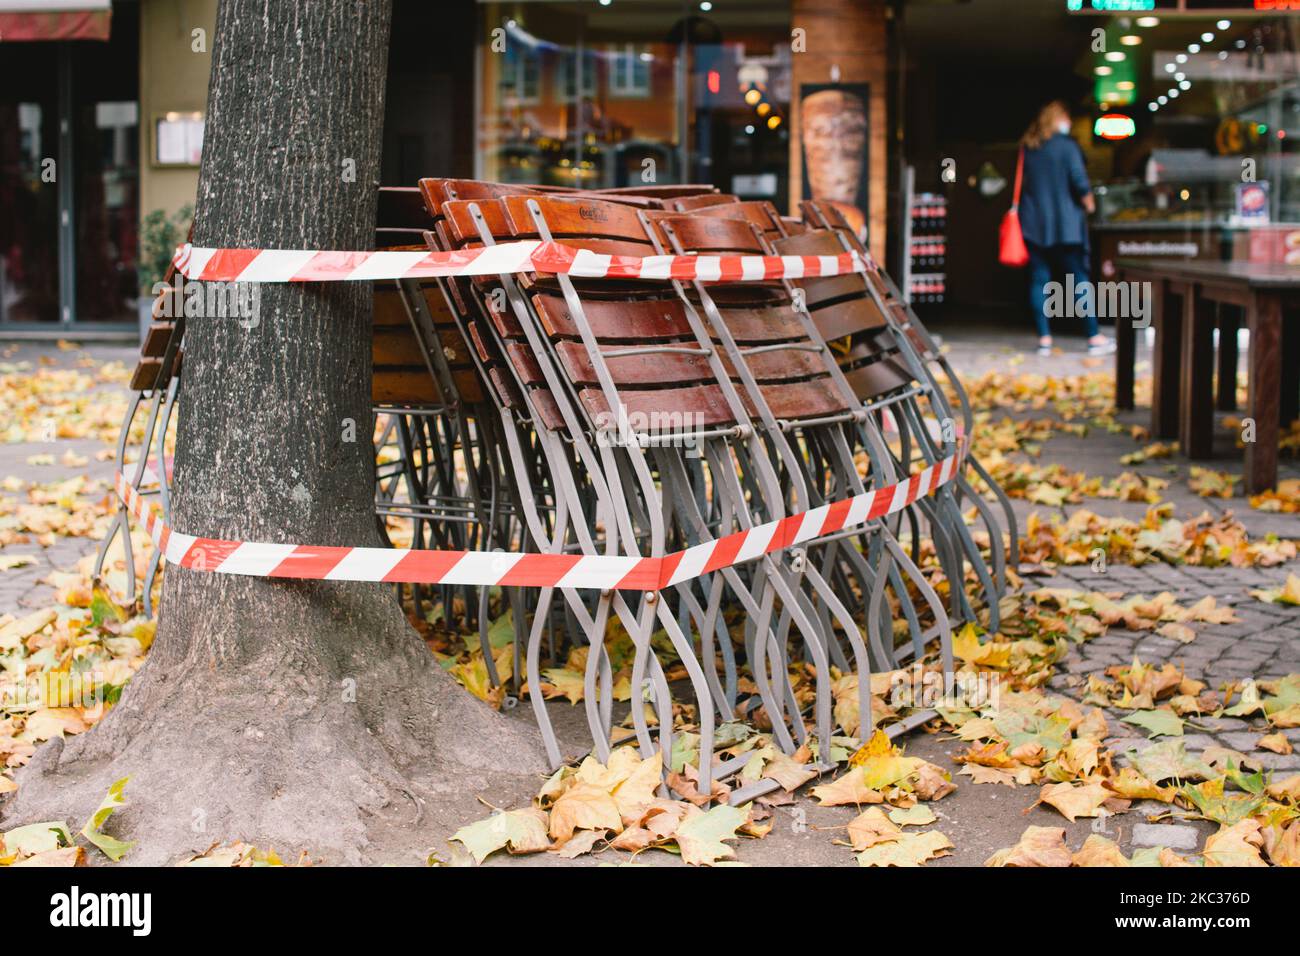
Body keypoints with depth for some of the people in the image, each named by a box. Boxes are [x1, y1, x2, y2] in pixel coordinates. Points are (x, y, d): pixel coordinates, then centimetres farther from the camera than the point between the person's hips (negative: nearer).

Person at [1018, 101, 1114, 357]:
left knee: (1039, 279, 6)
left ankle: (1044, 338, 3)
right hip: (1064, 222, -4)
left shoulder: (1027, 147, 8)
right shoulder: (1066, 145, -8)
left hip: (1032, 221, 4)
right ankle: (1094, 338, -1)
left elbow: (1022, 182, 11)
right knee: (1079, 278, -1)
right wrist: (1088, 202, 2)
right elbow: (1079, 180, -14)